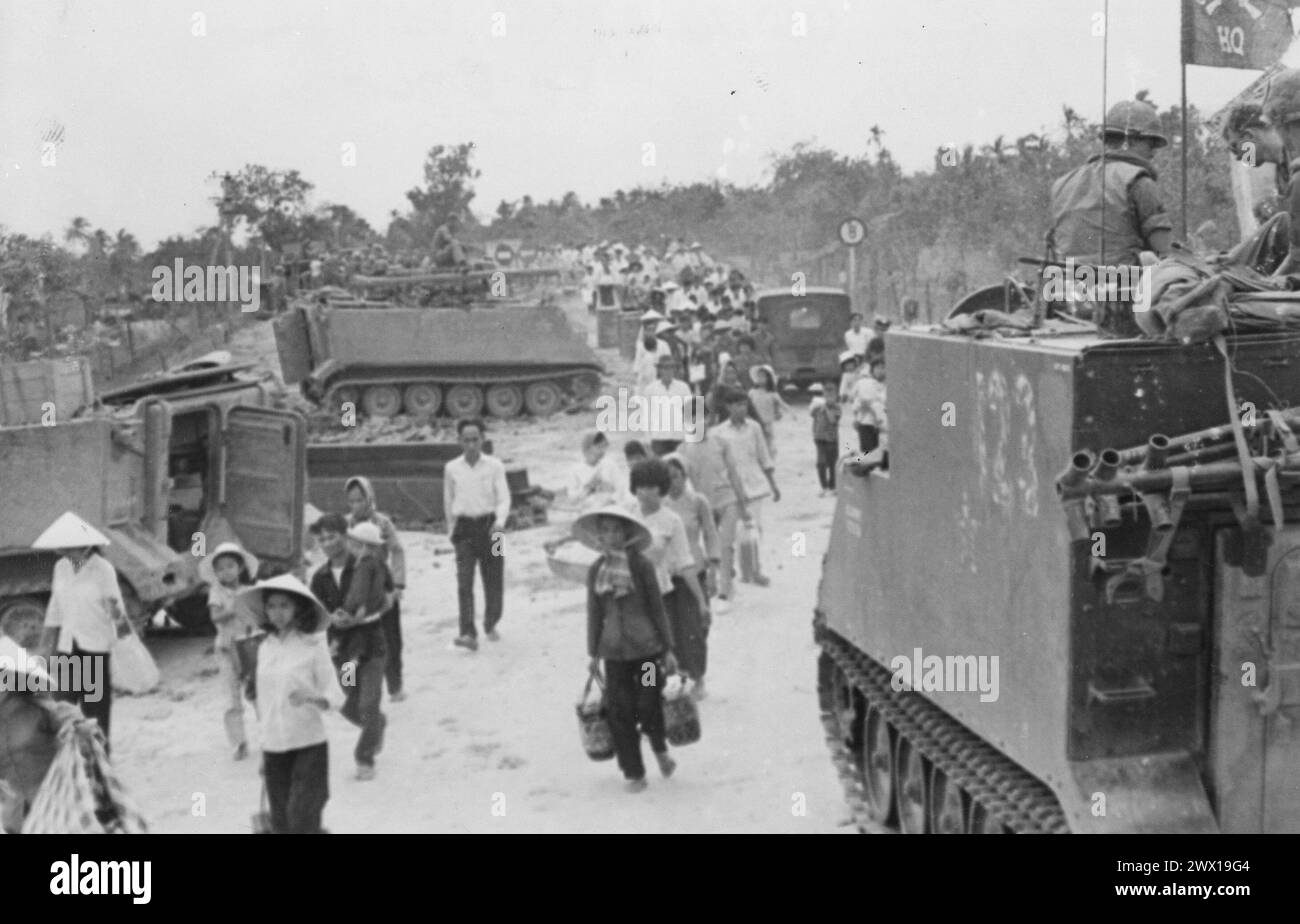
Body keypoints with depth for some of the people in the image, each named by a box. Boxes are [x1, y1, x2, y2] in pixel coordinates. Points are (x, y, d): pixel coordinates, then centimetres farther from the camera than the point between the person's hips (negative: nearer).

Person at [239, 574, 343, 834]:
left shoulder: (313, 645, -6)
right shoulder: (265, 648, 6)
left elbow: (335, 696, -6)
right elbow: (263, 699, 14)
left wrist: (311, 697, -28)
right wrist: (263, 748, 16)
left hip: (308, 746, -4)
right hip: (274, 747, 4)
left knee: (302, 821, -10)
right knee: (281, 825, 6)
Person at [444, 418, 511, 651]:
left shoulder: (494, 466, 0)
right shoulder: (451, 469, 5)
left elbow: (504, 498, -6)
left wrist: (500, 522, -24)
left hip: (489, 526, 0)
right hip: (465, 529, 0)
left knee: (493, 580, 7)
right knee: (464, 582, -14)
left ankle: (490, 624, 33)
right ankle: (468, 634, -20)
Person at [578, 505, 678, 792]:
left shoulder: (641, 565, -5)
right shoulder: (595, 571, 4)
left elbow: (656, 607, -1)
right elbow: (595, 614, 11)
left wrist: (667, 648, -1)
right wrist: (594, 653, 12)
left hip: (647, 648, -3)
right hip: (615, 651, 3)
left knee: (649, 706, -3)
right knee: (621, 712, 1)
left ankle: (660, 749, 29)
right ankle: (633, 773, 13)